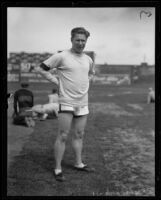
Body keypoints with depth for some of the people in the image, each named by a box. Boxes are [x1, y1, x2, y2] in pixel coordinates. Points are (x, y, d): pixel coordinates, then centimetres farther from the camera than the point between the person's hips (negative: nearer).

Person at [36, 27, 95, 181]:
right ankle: (58, 169, 7)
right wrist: (56, 80, -9)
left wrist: (86, 82, 13)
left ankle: (78, 163, 28)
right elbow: (40, 69, -7)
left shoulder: (88, 59, 9)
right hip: (66, 103, -6)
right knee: (63, 136, -2)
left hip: (83, 103, 6)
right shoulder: (61, 56, -10)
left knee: (79, 135, 14)